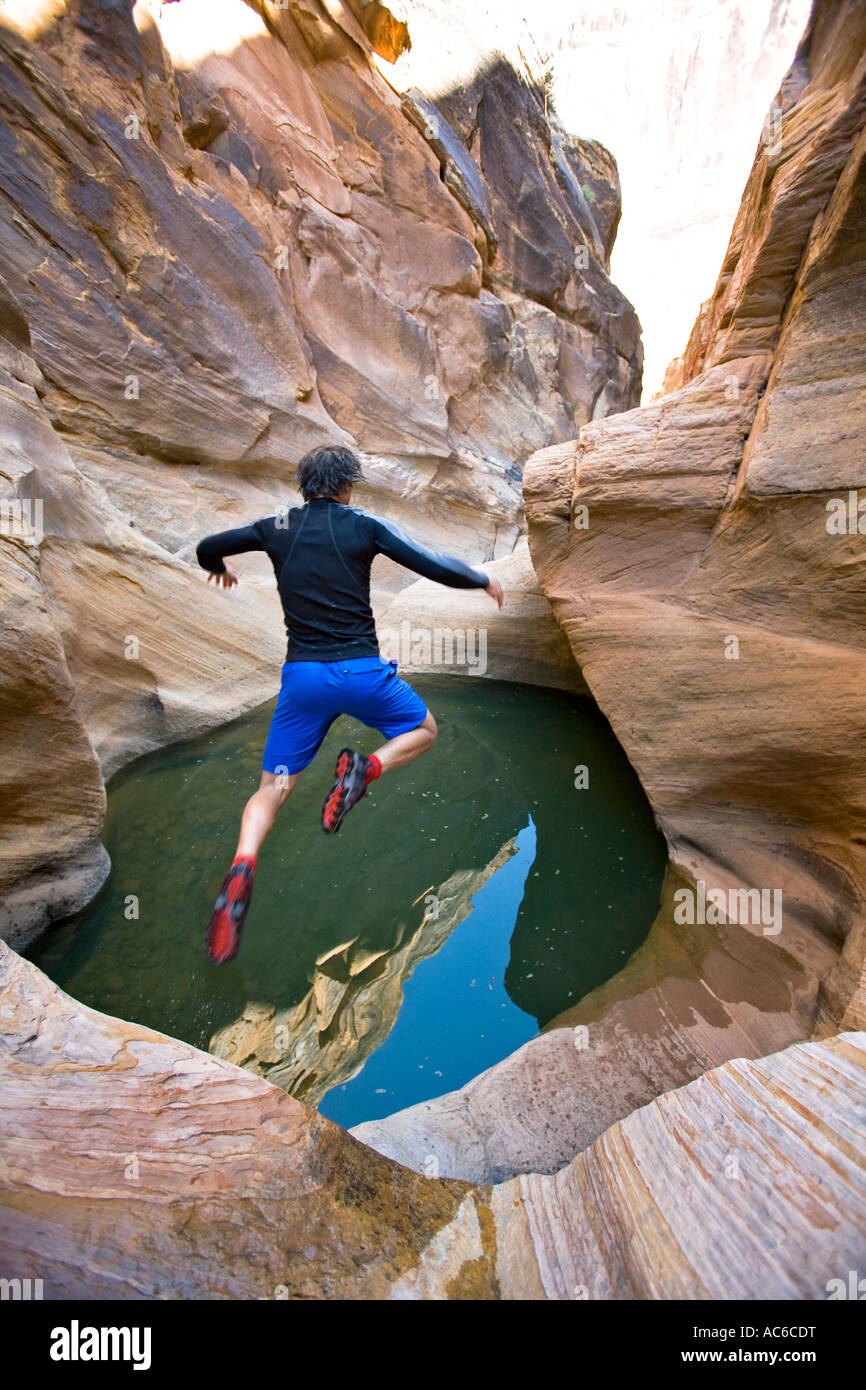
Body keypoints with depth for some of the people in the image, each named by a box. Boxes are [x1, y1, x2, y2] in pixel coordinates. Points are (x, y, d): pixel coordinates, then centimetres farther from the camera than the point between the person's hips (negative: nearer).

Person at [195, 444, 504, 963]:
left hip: (302, 676, 3)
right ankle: (366, 768, -7)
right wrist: (485, 580, 13)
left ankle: (242, 868, -14)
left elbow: (207, 547, 17)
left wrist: (220, 569, 40)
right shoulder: (364, 525, 0)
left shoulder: (276, 527, 8)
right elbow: (435, 566, -4)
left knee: (272, 790, 12)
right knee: (423, 730, 23)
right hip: (361, 671, -3)